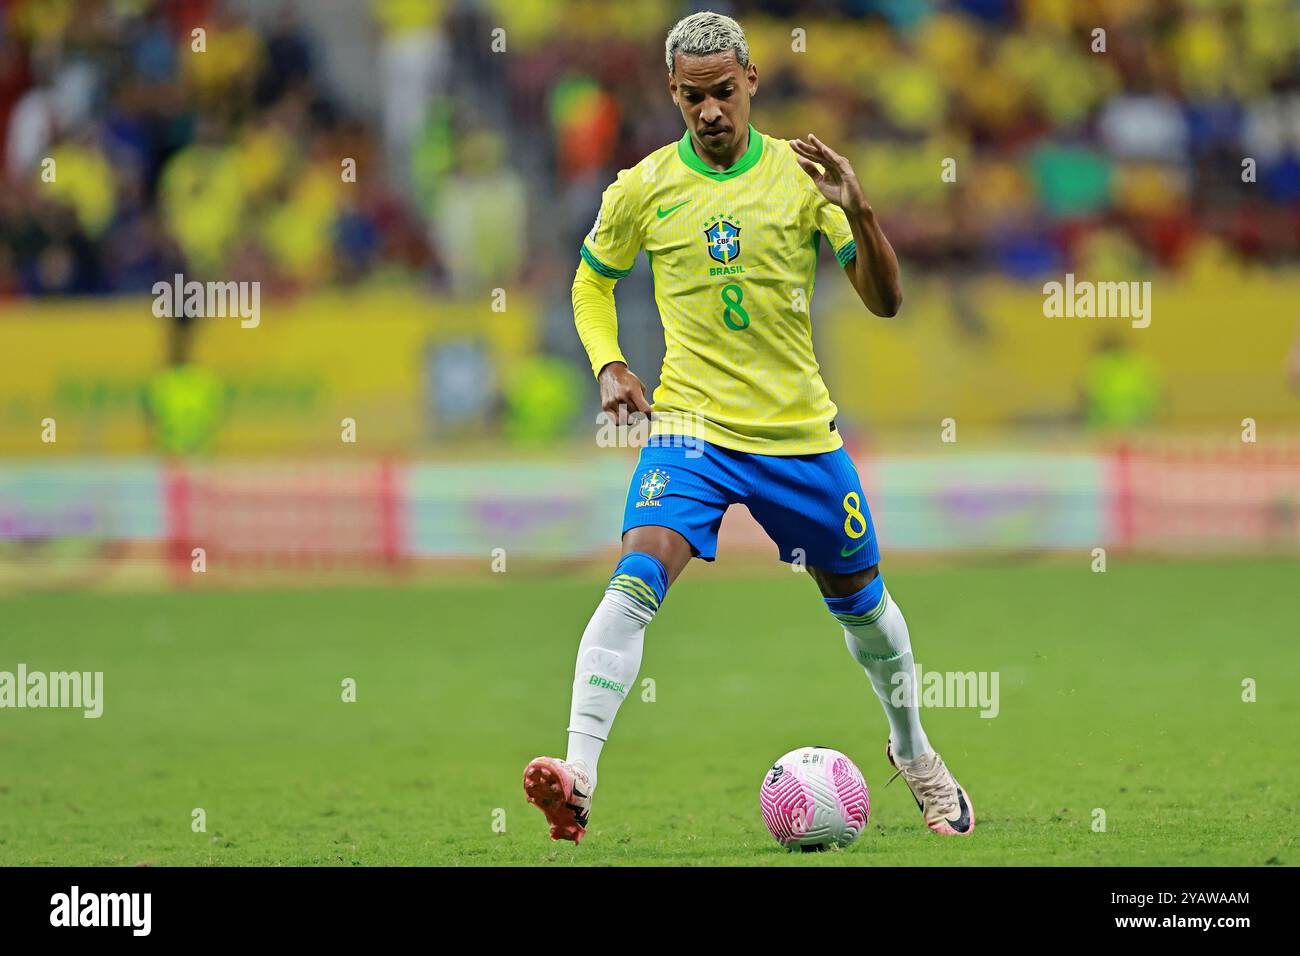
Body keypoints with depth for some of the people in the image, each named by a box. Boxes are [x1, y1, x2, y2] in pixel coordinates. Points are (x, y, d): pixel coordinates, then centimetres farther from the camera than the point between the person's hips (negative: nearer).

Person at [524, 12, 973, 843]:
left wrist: (858, 211, -22)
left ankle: (914, 751, 42)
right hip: (693, 427, -1)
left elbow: (885, 301, -5)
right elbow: (592, 282, 17)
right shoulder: (644, 188, -2)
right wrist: (609, 365, -1)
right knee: (638, 577, -25)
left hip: (800, 431, 1)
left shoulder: (800, 175, -3)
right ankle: (578, 775, -34)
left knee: (861, 597, 16)